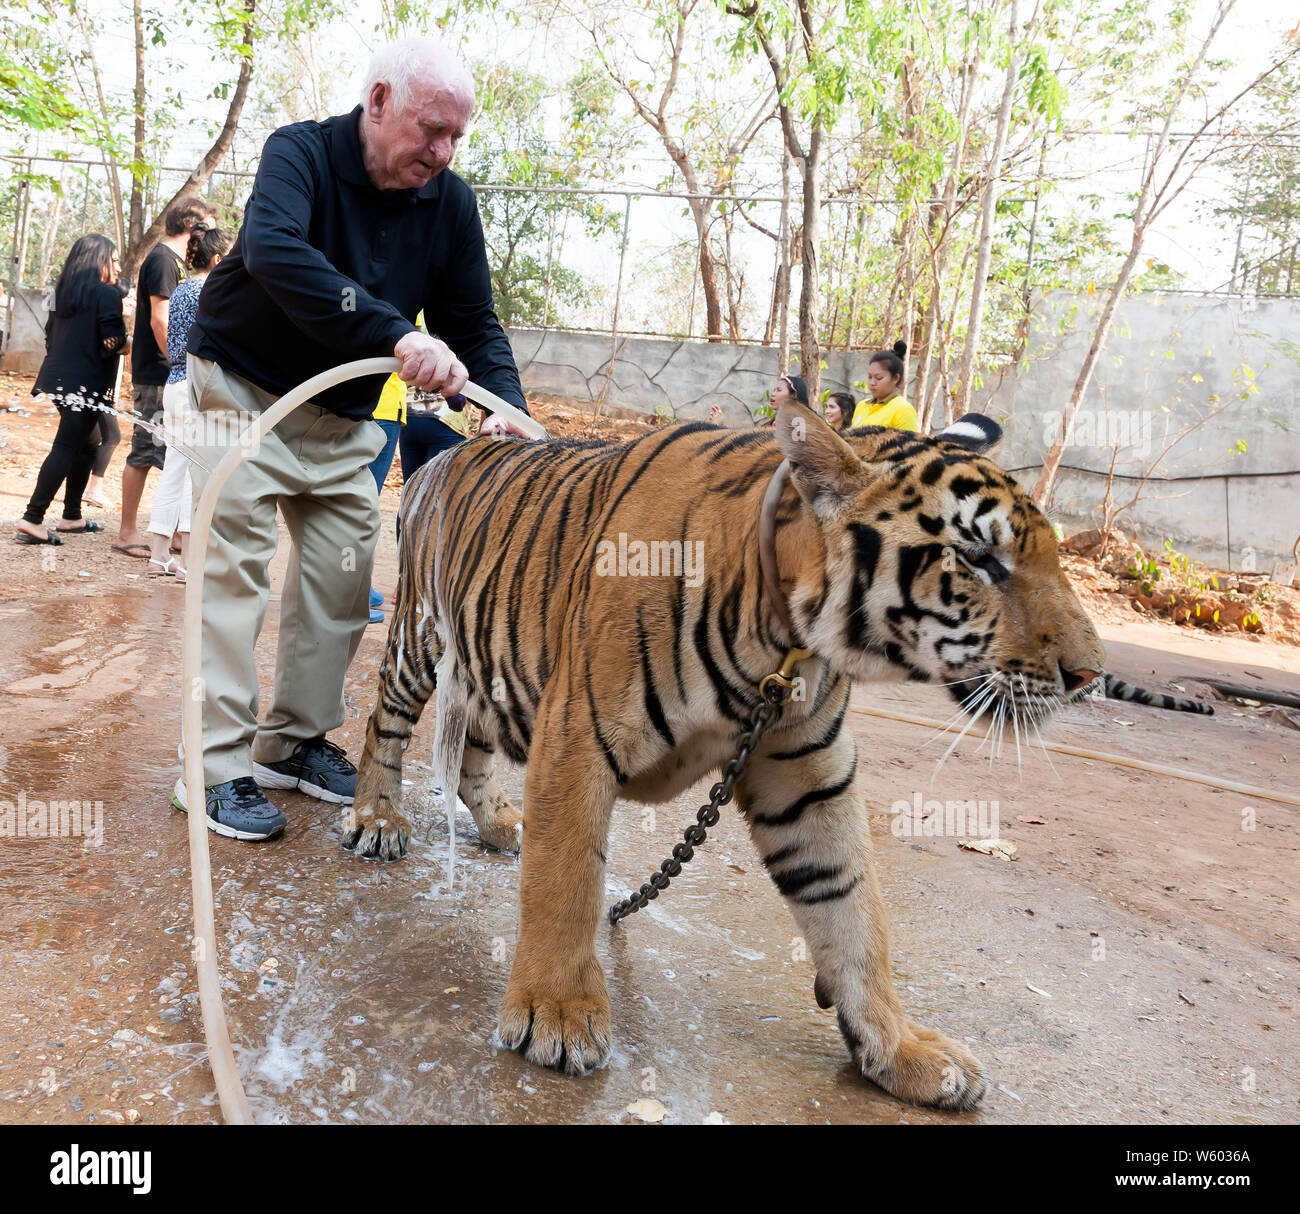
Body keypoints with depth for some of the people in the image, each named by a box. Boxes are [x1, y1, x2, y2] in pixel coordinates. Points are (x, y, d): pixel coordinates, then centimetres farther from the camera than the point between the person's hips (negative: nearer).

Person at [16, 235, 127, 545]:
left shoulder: (63, 292, 16)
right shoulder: (106, 294, -8)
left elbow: (50, 337, 18)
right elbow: (113, 343, -14)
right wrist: (131, 343, 5)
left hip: (58, 377, 8)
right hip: (86, 383, -8)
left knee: (86, 446, 18)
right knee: (66, 449, -7)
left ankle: (71, 516, 22)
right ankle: (32, 519, -11)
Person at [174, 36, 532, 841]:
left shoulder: (451, 204, -6)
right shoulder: (302, 154, -19)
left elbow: (476, 323, -3)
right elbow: (273, 250, -39)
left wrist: (504, 406, -24)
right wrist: (395, 334, -51)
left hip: (344, 419, 5)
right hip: (244, 394, -5)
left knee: (343, 578, 3)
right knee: (236, 570, -9)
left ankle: (296, 740, 17)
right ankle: (217, 766, -2)